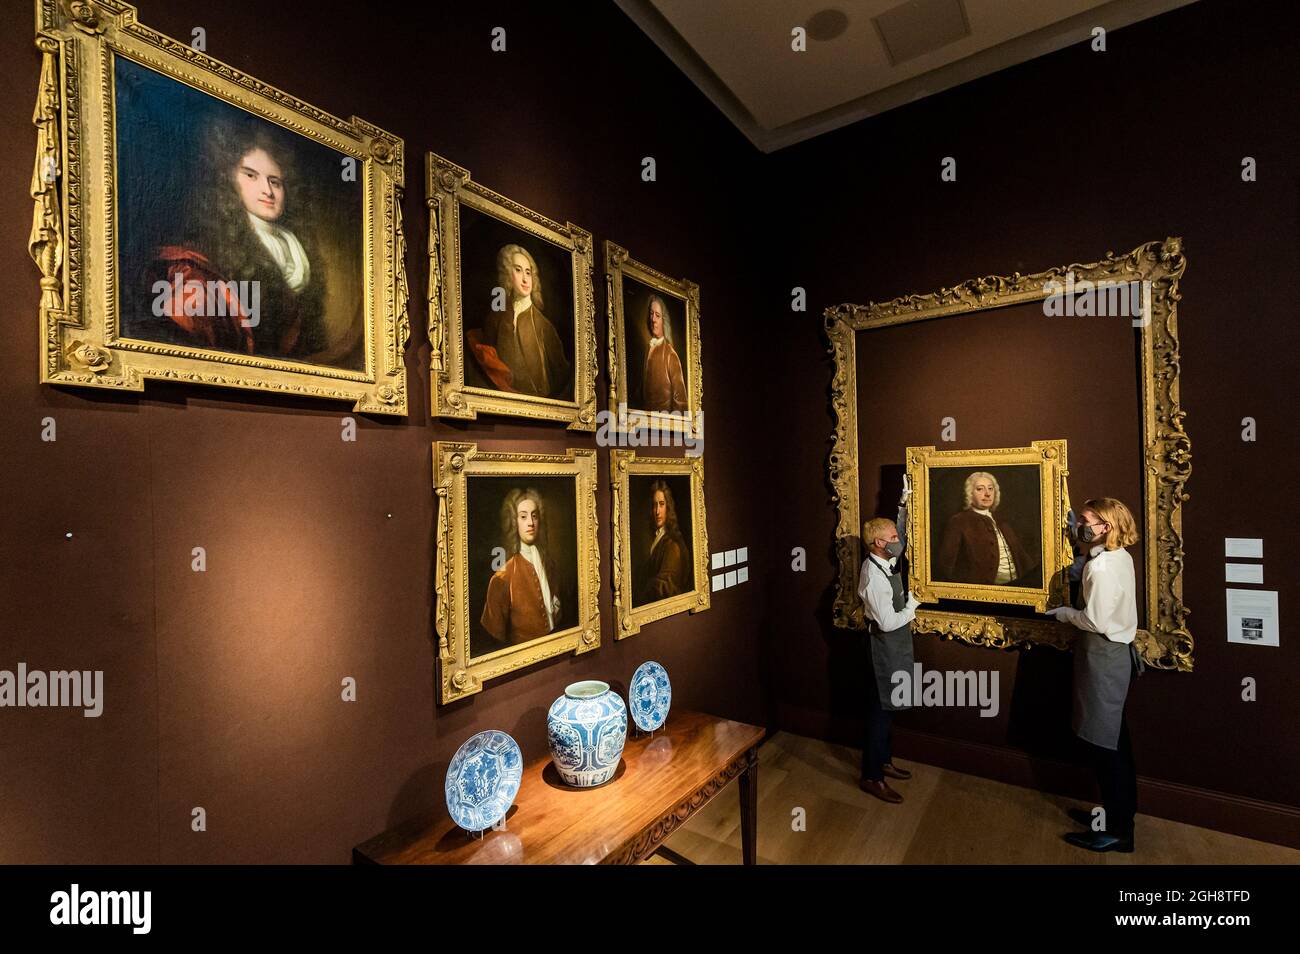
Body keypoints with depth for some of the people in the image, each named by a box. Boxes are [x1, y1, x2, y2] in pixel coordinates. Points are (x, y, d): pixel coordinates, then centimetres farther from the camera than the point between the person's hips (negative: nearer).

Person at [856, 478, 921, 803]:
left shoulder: (886, 560, 1)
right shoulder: (874, 577, -26)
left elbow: (900, 532, 18)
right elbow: (888, 622, -25)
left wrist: (903, 503, 9)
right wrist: (914, 601, -13)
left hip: (896, 644, 9)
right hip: (886, 646, -9)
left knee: (886, 706, 20)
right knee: (881, 709, 1)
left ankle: (884, 762, 36)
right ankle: (871, 777, 14)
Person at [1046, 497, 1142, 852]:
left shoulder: (1101, 567, -23)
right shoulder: (1120, 556, 6)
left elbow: (1096, 621, -24)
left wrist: (1064, 613, -6)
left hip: (1103, 656, -10)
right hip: (1117, 651, 10)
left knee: (1103, 743, 1)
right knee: (1115, 740, 19)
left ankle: (1117, 831, 12)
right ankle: (1120, 812, 32)